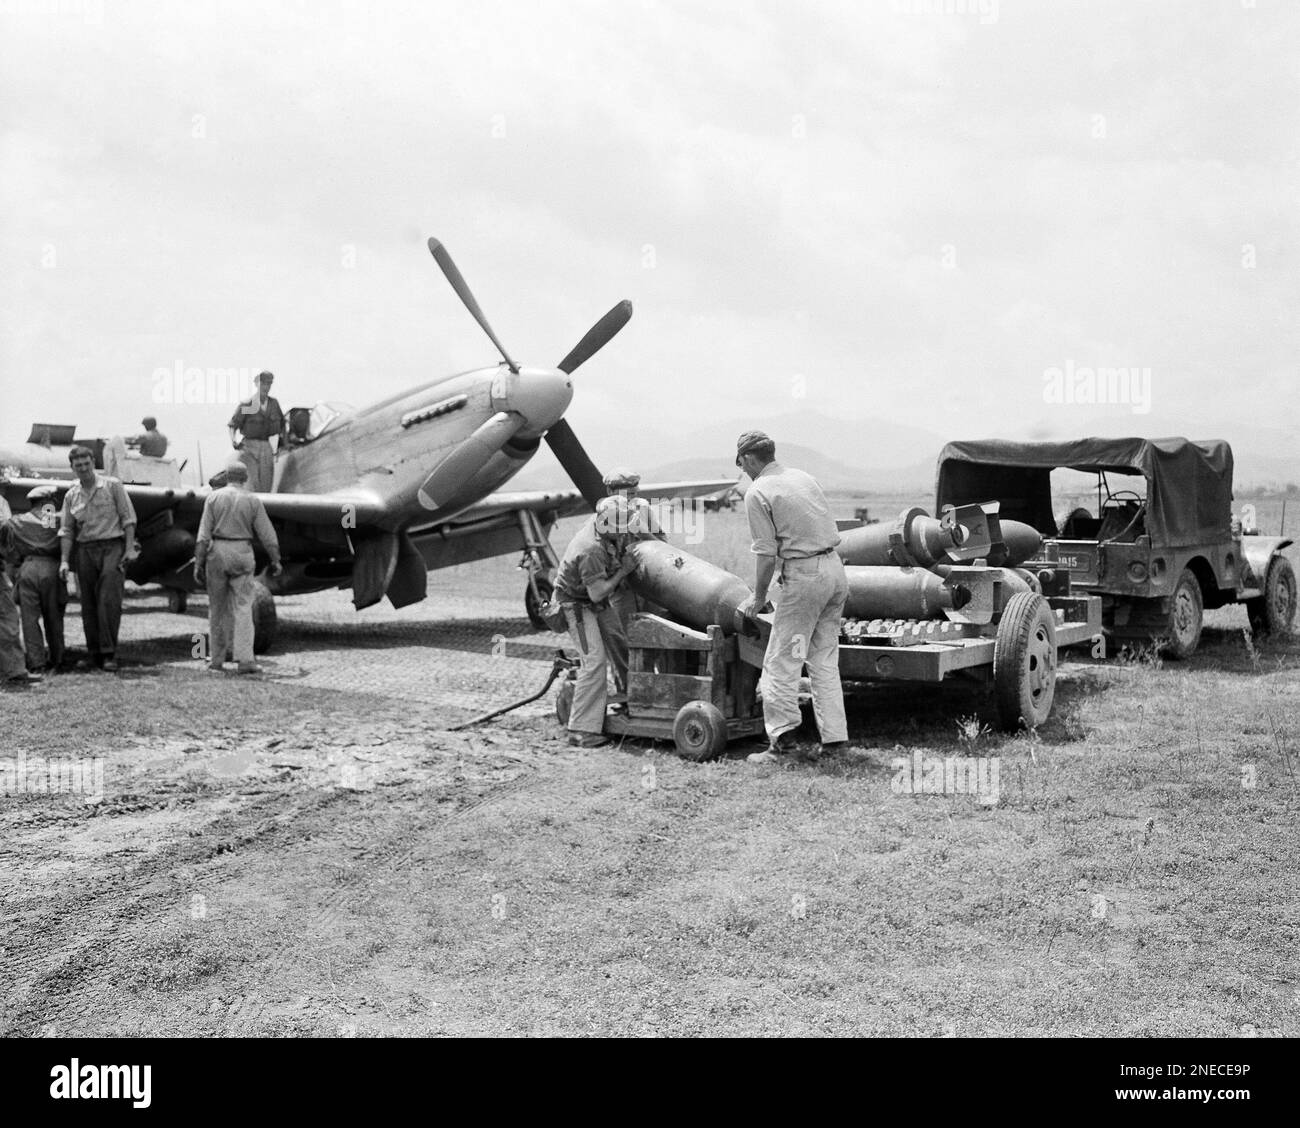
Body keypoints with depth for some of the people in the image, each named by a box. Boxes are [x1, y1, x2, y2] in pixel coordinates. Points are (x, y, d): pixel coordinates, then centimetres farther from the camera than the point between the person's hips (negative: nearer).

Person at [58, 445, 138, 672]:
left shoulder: (112, 486, 0)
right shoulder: (71, 496, 11)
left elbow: (128, 518, 0)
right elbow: (67, 531, 11)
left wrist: (130, 548, -8)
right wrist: (64, 561, 1)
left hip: (112, 546, -4)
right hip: (85, 551, 4)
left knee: (109, 601, -13)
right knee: (88, 605, 5)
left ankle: (109, 654, -11)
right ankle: (95, 654, 13)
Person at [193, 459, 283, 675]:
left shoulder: (213, 497, 1)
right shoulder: (253, 501, 0)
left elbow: (204, 534, -4)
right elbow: (267, 534, 1)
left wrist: (198, 563, -2)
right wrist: (275, 560, 11)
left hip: (217, 553, 1)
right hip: (242, 554, -1)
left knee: (217, 608, 11)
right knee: (242, 608, -2)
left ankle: (217, 659, 16)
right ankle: (245, 660, -10)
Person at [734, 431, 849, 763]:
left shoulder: (758, 492, -7)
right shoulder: (803, 477, 14)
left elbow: (767, 555, -12)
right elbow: (829, 528, 16)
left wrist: (758, 597, 0)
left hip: (805, 575, -7)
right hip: (836, 567, 8)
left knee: (781, 661, -1)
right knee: (825, 659, 13)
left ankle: (782, 734, -7)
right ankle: (834, 736, 13)